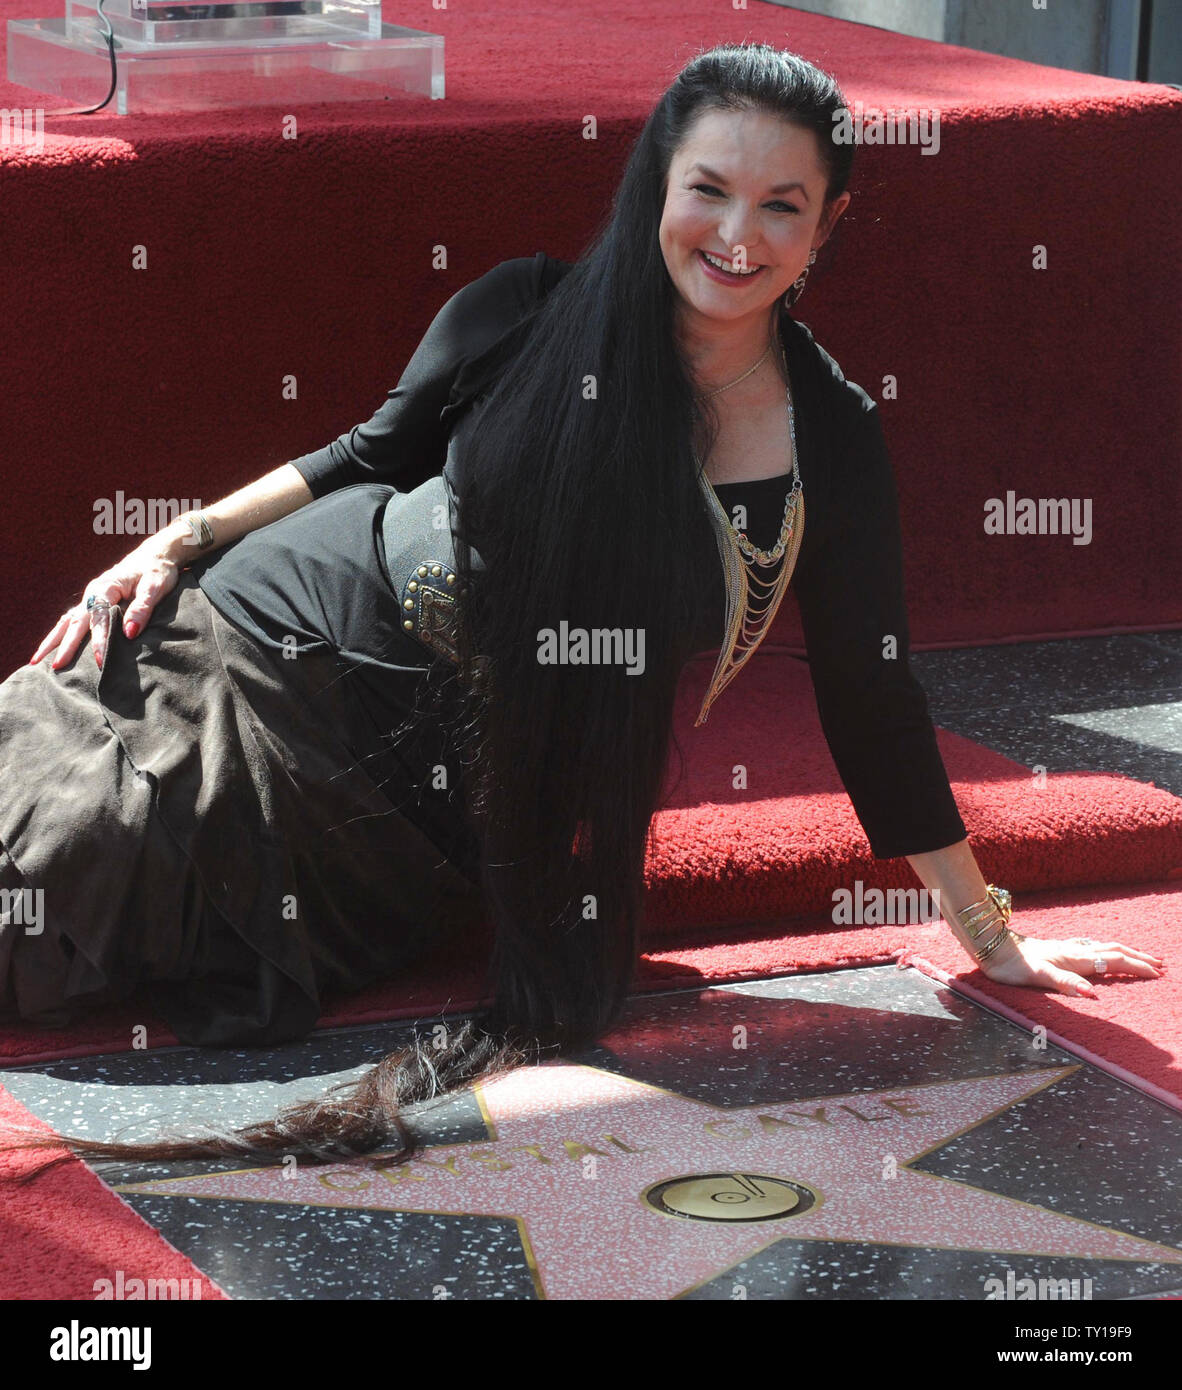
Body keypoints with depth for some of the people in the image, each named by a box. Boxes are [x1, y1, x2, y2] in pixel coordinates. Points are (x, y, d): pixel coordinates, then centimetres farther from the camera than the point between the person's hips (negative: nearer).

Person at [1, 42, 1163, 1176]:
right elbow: (372, 458, 9)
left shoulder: (833, 447, -6)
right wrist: (182, 542, -2)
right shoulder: (531, 316, -6)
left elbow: (869, 698, 2)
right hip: (292, 643, 1)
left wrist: (990, 937, 6)